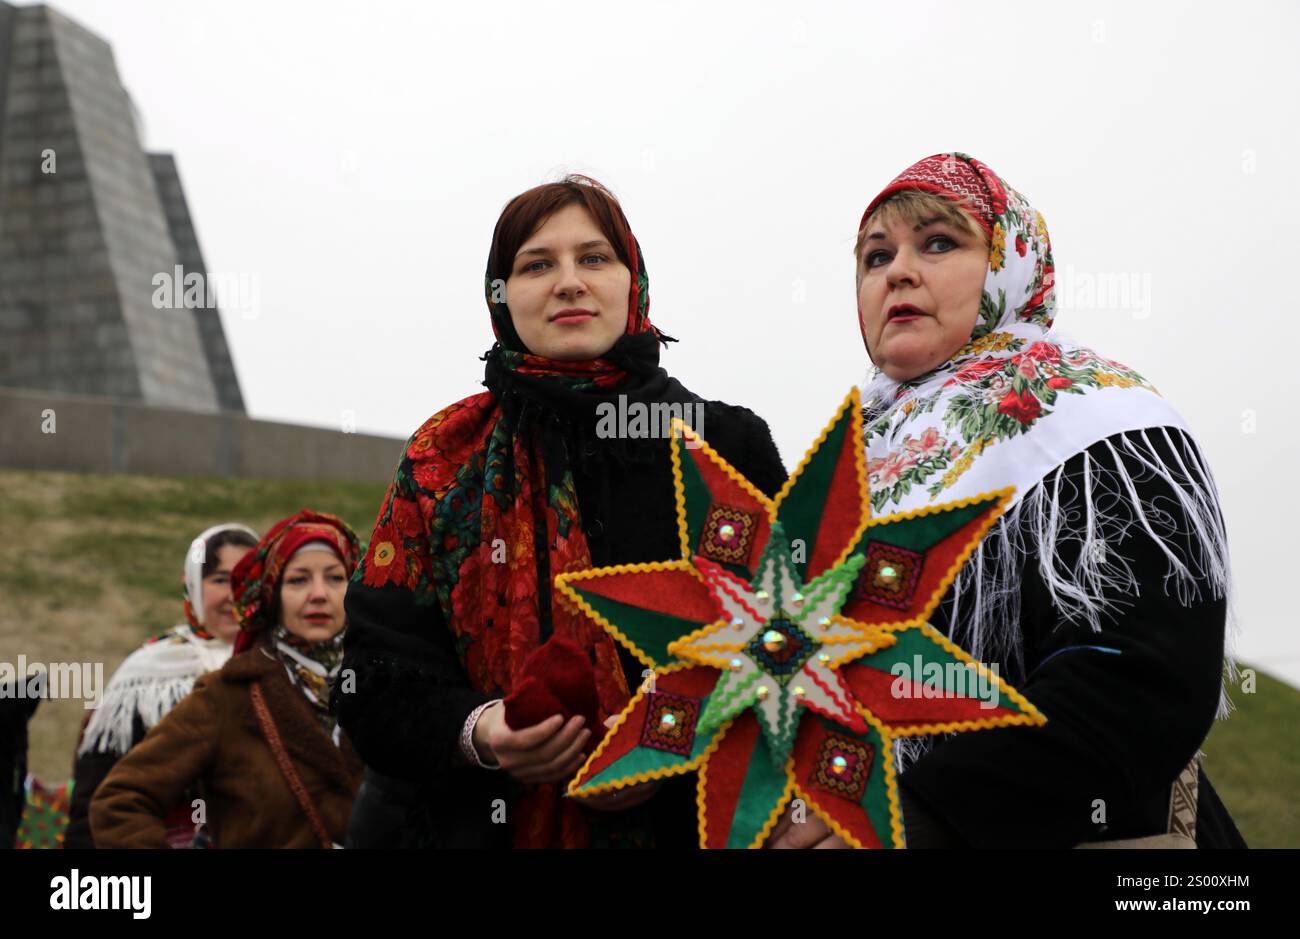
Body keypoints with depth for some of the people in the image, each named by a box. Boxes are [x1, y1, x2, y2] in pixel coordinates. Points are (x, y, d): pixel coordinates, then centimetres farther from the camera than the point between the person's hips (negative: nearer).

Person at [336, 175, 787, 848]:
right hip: (477, 823, 0)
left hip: (687, 819, 0)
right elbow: (381, 666, -3)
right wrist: (474, 733, -22)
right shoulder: (446, 458, 1)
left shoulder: (730, 446, 0)